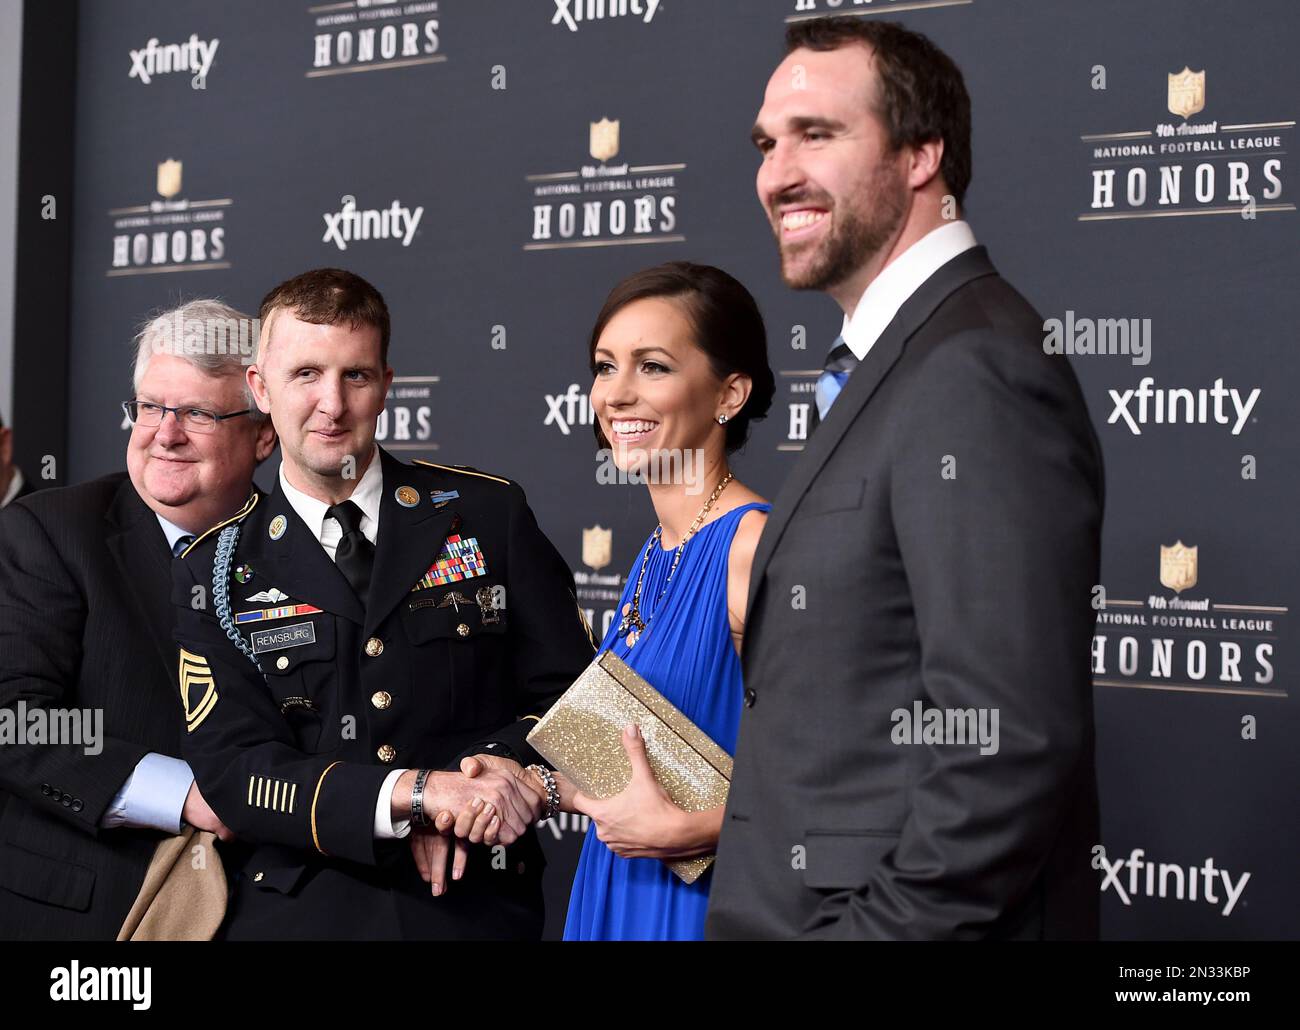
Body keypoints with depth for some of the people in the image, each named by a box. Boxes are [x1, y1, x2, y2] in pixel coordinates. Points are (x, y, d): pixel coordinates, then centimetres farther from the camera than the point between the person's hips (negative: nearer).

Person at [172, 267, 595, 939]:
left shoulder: (489, 514, 0)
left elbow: (570, 694, 2)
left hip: (480, 907, 1)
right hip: (298, 912, 0)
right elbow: (234, 773, -10)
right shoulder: (216, 574, -1)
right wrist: (423, 792, -22)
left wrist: (510, 767, -19)